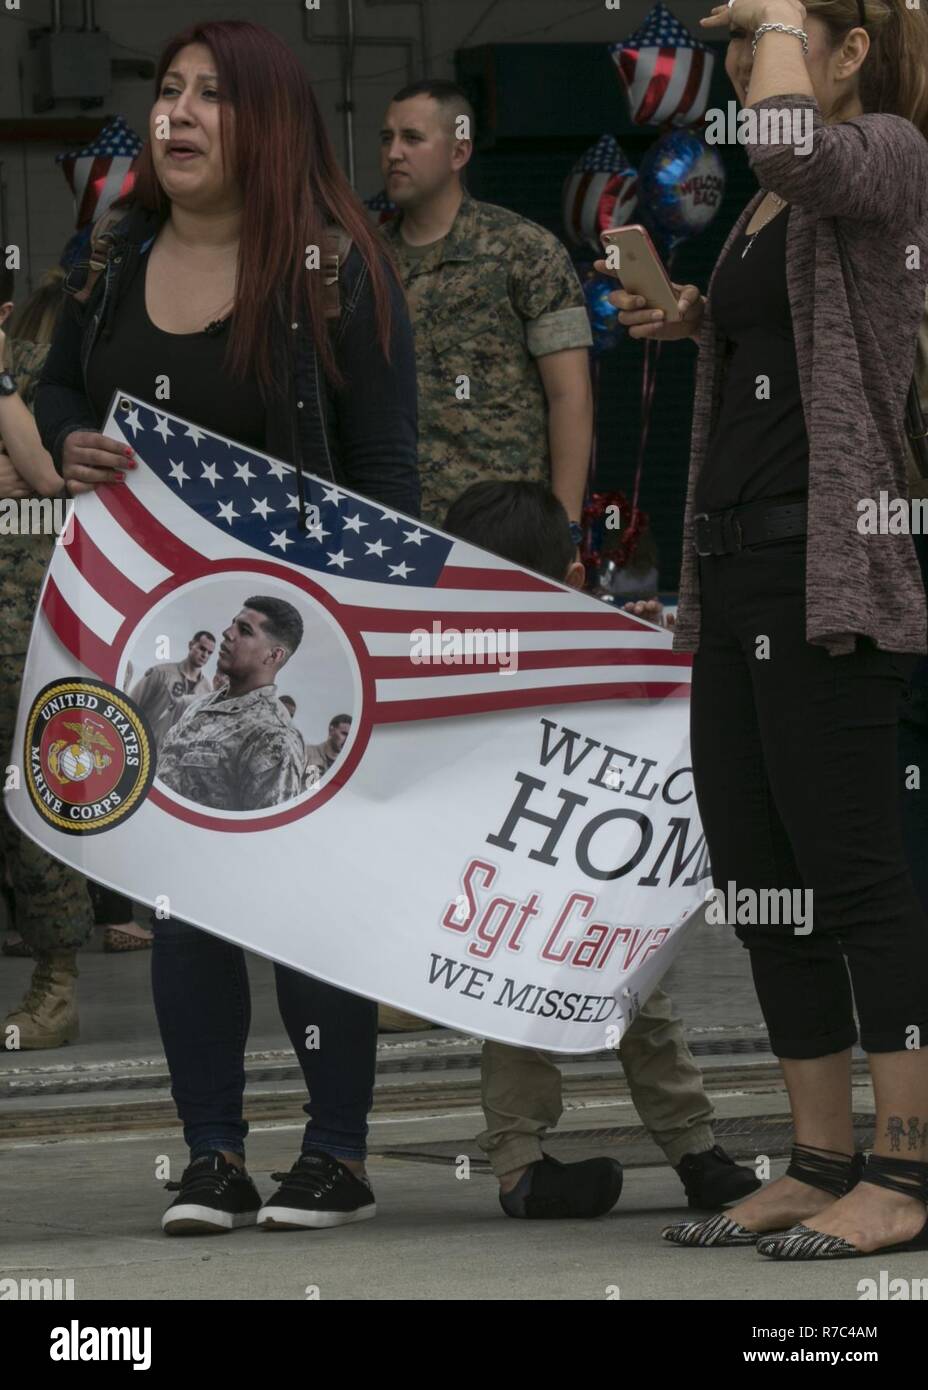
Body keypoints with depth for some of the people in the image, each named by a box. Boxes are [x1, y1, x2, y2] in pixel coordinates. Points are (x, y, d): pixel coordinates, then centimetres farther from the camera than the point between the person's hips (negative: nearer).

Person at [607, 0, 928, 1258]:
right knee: (753, 872, 9)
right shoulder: (762, 213, 20)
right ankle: (822, 1165, 15)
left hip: (827, 562, -10)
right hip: (737, 561, 10)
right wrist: (695, 323, 16)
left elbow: (789, 148, -29)